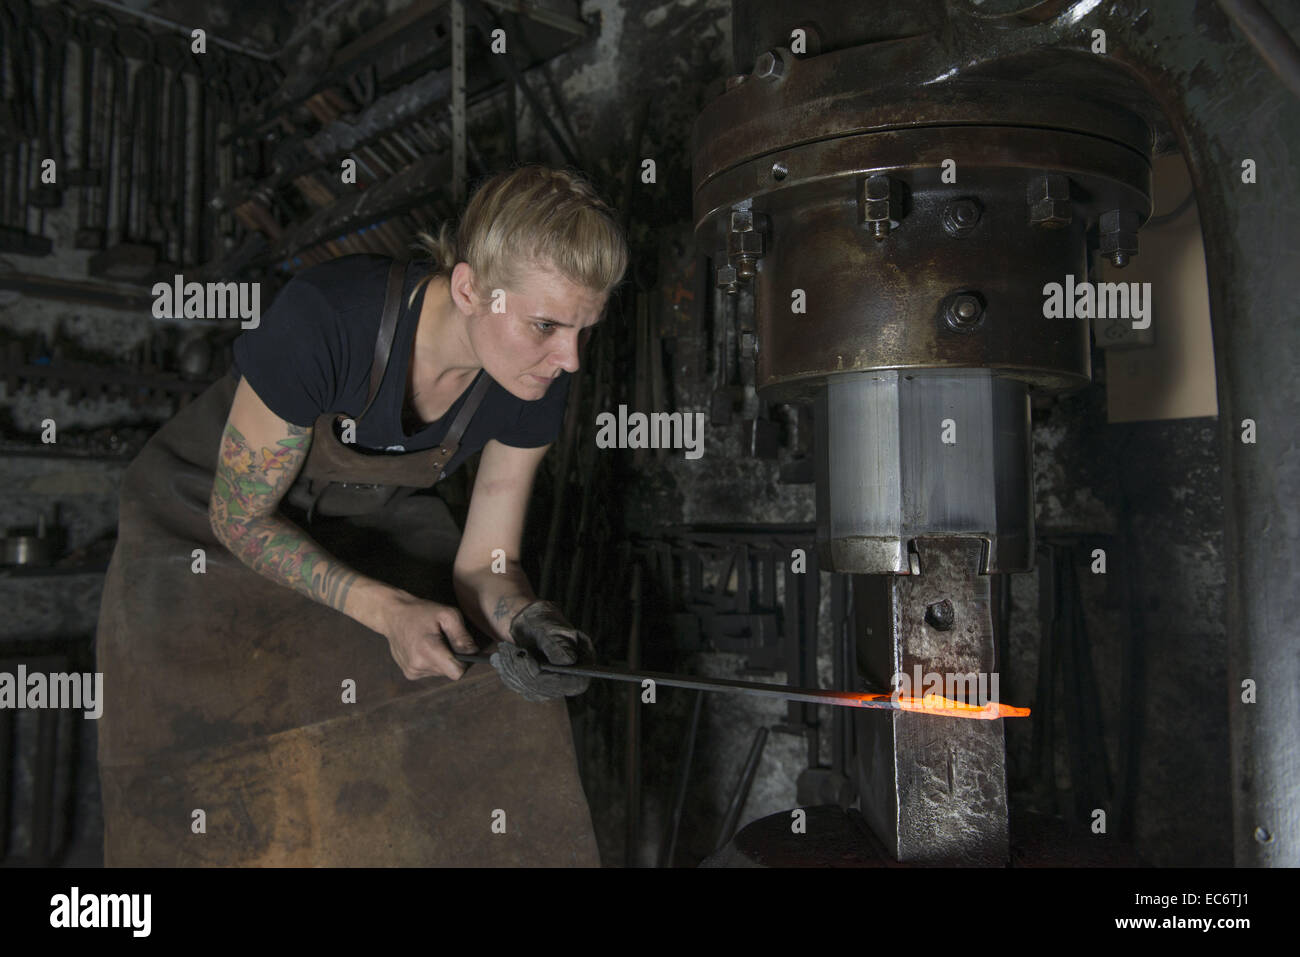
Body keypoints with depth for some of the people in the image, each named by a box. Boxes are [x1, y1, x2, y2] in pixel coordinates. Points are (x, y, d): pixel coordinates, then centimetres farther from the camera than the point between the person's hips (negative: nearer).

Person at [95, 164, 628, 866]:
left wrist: (528, 622, -32)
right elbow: (238, 516, -21)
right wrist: (387, 609, -32)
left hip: (370, 524, 4)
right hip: (206, 523, -3)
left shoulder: (533, 384, -19)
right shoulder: (324, 319, -34)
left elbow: (483, 564, -10)